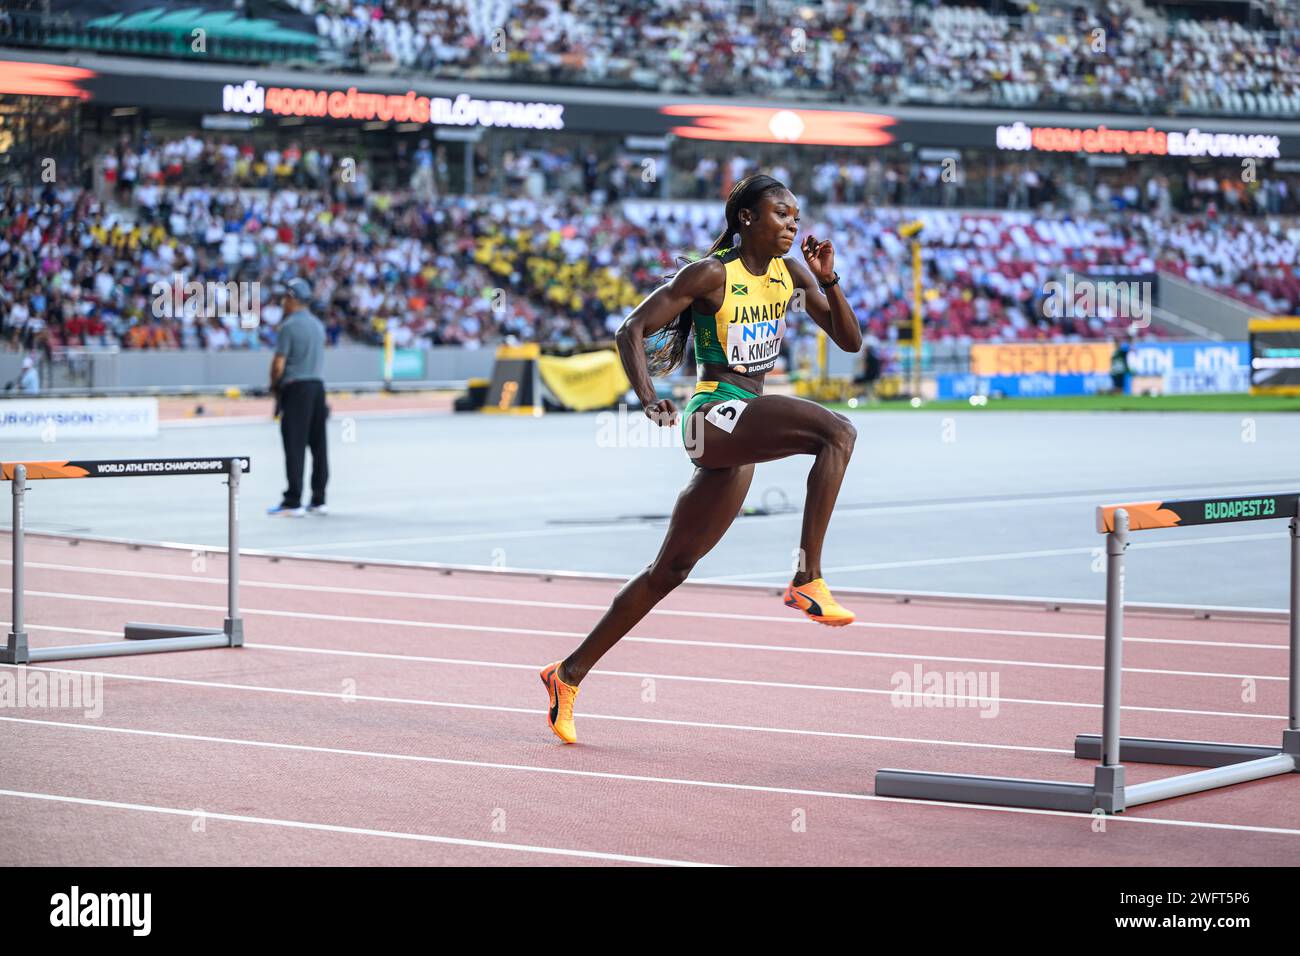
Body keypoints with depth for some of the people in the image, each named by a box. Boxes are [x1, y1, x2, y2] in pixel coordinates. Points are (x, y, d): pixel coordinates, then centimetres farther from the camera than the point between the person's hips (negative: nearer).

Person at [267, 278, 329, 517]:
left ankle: (293, 503, -7)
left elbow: (279, 363, -15)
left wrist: (274, 385, 3)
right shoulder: (318, 325, 12)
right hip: (318, 385, 7)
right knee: (318, 445, 9)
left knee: (294, 446, -6)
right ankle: (318, 501, 13)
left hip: (295, 388, -7)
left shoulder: (288, 326, -11)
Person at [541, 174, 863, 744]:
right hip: (715, 415, -8)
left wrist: (828, 279, -4)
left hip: (740, 437, 8)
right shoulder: (711, 274, -7)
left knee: (670, 569, 12)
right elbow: (632, 330, -5)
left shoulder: (790, 271, 12)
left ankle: (570, 674, 20)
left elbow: (850, 341, 12)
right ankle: (807, 580, -30)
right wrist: (648, 400, -20)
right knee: (838, 432, -29)